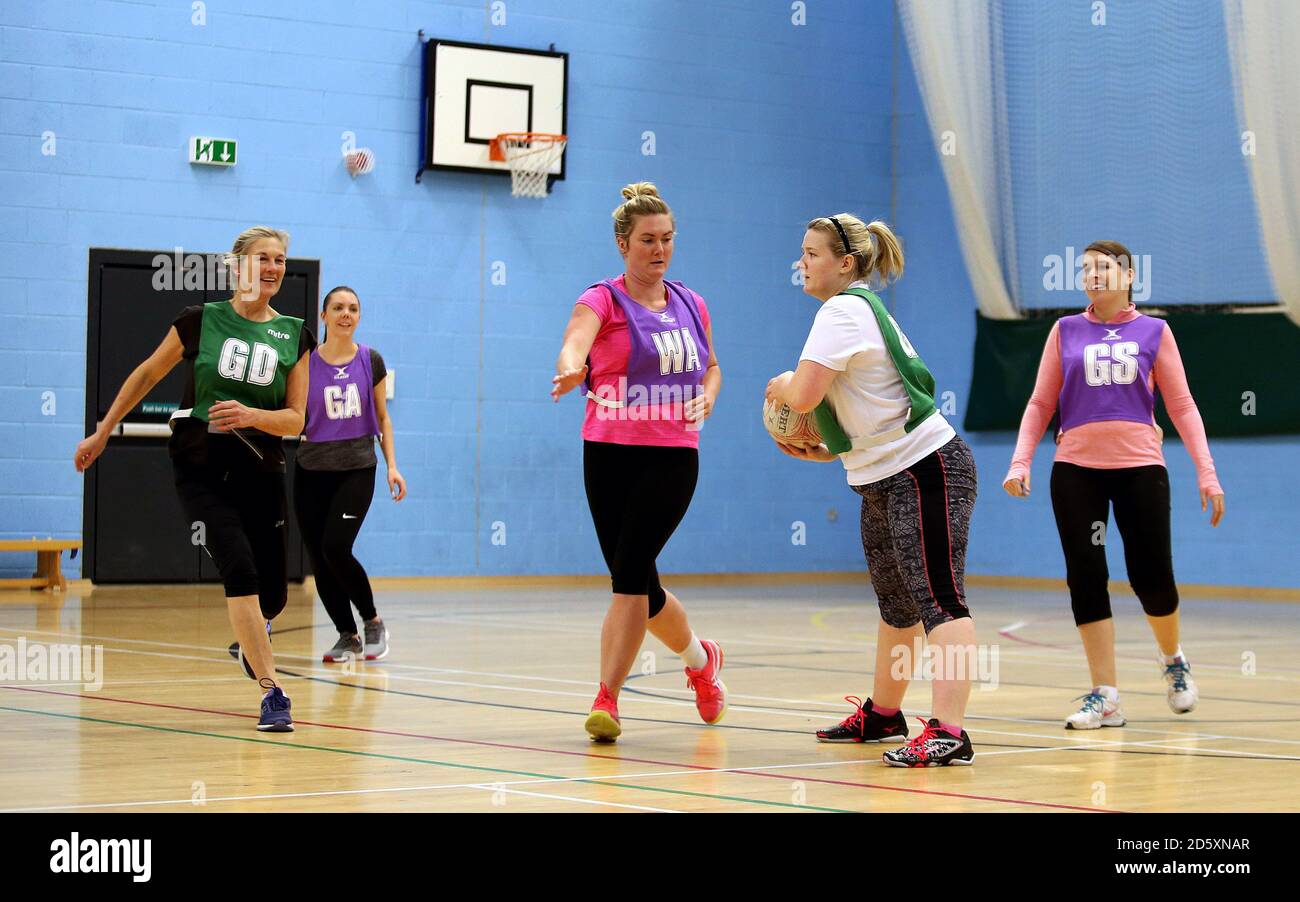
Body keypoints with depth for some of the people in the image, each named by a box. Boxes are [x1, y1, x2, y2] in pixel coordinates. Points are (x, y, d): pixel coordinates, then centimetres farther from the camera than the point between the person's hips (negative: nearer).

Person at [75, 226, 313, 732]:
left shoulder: (295, 335, 2)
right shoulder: (200, 321, -2)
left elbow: (296, 420, -1)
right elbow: (146, 375, 12)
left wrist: (250, 415, -21)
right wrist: (103, 433, 16)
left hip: (260, 471, 2)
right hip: (200, 467, -2)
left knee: (272, 594, 2)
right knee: (240, 568, -22)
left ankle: (251, 634, 42)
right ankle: (272, 694, -17)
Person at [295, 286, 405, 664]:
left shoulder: (370, 360, 3)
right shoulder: (305, 363, 0)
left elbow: (382, 418, 9)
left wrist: (392, 465, 1)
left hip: (357, 468, -1)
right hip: (311, 471, 1)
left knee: (336, 548, -17)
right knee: (319, 560, 0)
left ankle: (372, 621, 3)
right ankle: (348, 636, 15)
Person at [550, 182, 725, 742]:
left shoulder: (690, 305, 10)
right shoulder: (604, 300, -3)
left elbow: (711, 367, 26)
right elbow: (574, 344, -24)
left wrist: (707, 396, 3)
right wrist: (571, 371, -47)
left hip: (673, 458, 1)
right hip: (610, 455, -1)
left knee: (630, 573, -14)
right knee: (637, 582, 7)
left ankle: (606, 700, -12)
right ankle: (699, 658, 35)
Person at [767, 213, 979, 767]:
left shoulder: (843, 311, -15)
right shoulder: (859, 308, 17)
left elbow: (804, 395, -25)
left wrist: (780, 385, -2)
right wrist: (823, 452, 13)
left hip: (926, 471, -11)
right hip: (882, 480, 11)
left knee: (938, 600, -18)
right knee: (895, 605, 22)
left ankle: (948, 732, -26)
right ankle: (881, 715, 36)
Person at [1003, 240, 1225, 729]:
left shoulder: (1153, 331, 8)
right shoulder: (1066, 331, 10)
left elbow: (1181, 405, 7)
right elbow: (1040, 403, 11)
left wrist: (1207, 473, -1)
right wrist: (1020, 460, -4)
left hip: (1140, 468, -1)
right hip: (1076, 469, 1)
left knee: (1152, 578, -1)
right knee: (1086, 578, -4)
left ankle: (1173, 660, 29)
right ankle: (1105, 697, 0)